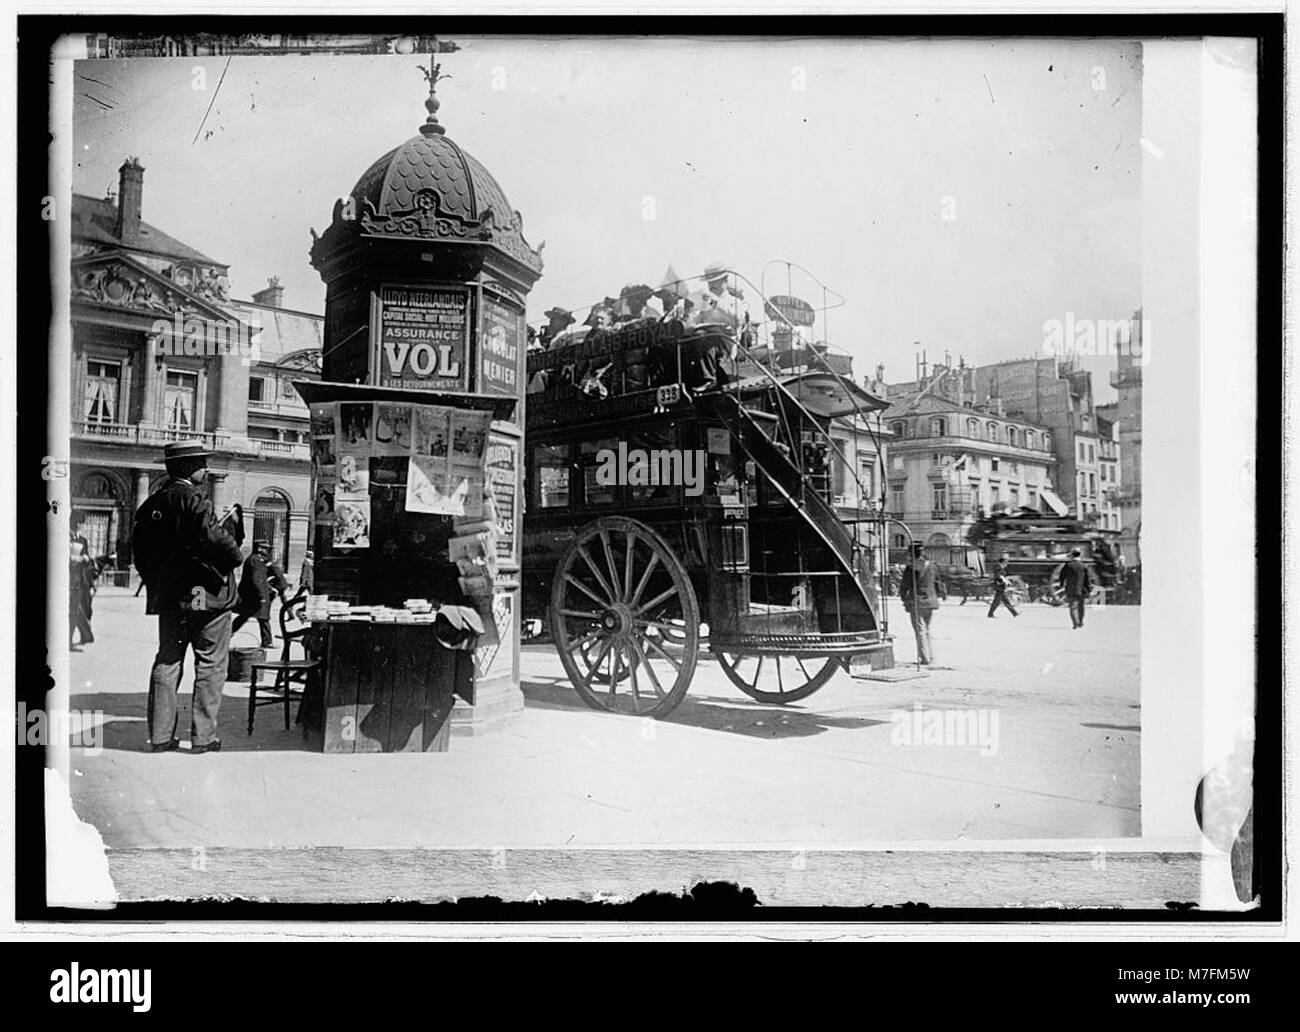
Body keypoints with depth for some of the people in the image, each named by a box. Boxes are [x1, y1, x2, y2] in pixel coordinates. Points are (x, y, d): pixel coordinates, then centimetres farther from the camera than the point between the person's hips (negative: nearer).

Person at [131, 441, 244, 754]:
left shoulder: (152, 503, 11)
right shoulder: (193, 499, -14)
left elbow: (139, 549, 14)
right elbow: (213, 536, -25)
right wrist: (236, 554, -7)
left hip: (167, 597, 7)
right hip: (205, 596, -7)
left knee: (167, 663, 14)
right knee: (210, 666, 2)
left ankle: (160, 735, 15)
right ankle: (203, 736, 3)